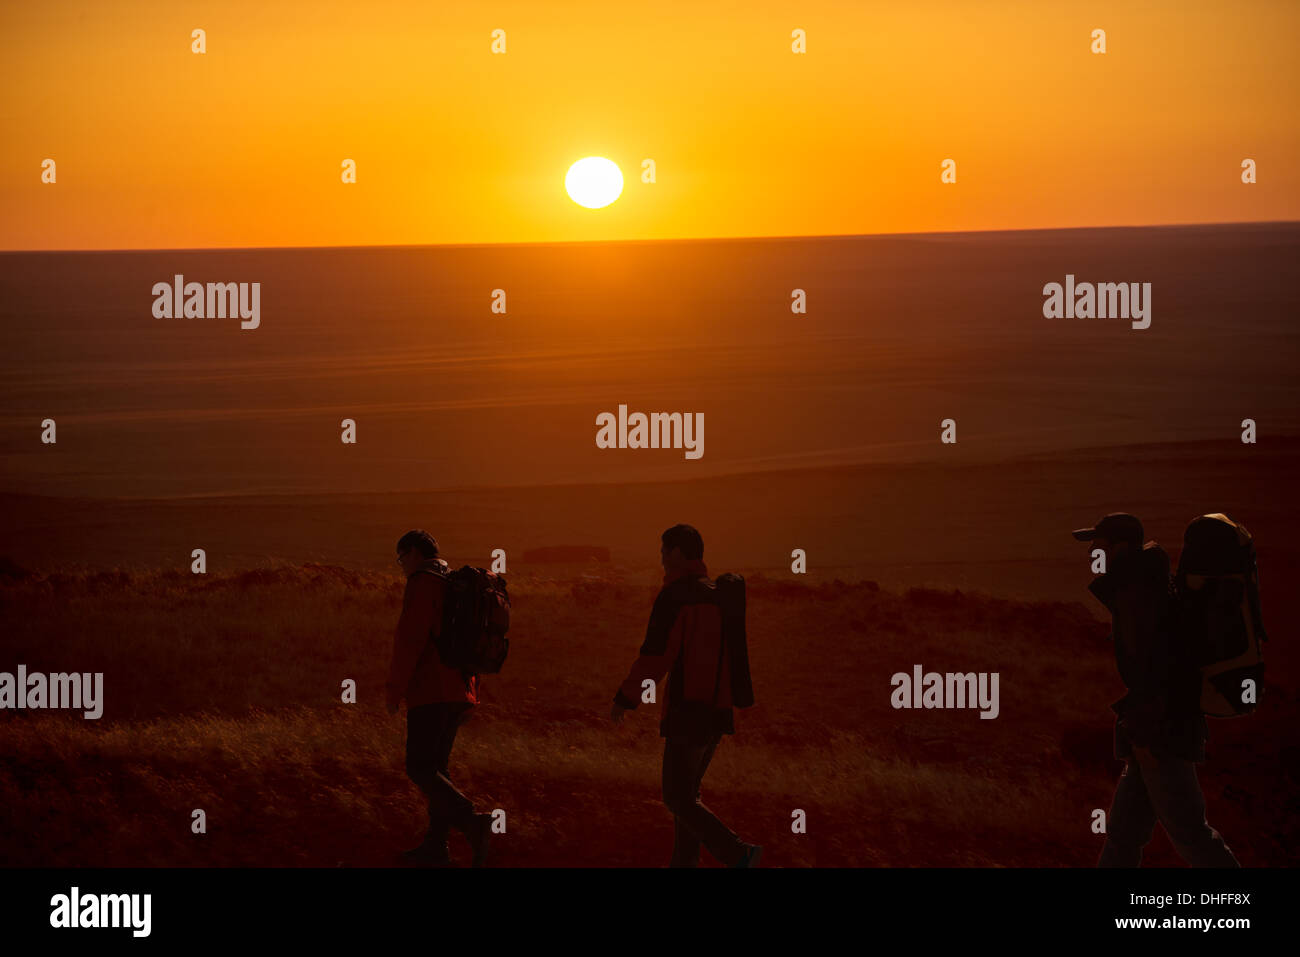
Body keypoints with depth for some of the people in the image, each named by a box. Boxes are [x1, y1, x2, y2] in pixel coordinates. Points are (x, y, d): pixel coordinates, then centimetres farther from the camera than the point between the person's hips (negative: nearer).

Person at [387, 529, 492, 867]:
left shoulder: (422, 585, -10)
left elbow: (409, 640, -18)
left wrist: (395, 689, -12)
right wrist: (472, 696, 24)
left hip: (431, 694, -9)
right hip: (459, 693, 9)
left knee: (420, 769, -8)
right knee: (436, 766, 14)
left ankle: (472, 822, -26)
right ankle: (435, 848, 13)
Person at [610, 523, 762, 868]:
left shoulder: (674, 597, -14)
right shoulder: (720, 596, 12)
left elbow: (654, 656, -17)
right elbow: (733, 656, 17)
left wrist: (624, 699, -5)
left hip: (688, 711, -8)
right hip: (719, 709, 8)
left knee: (678, 798, -3)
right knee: (687, 789, 18)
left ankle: (738, 855, -17)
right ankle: (684, 864, 18)